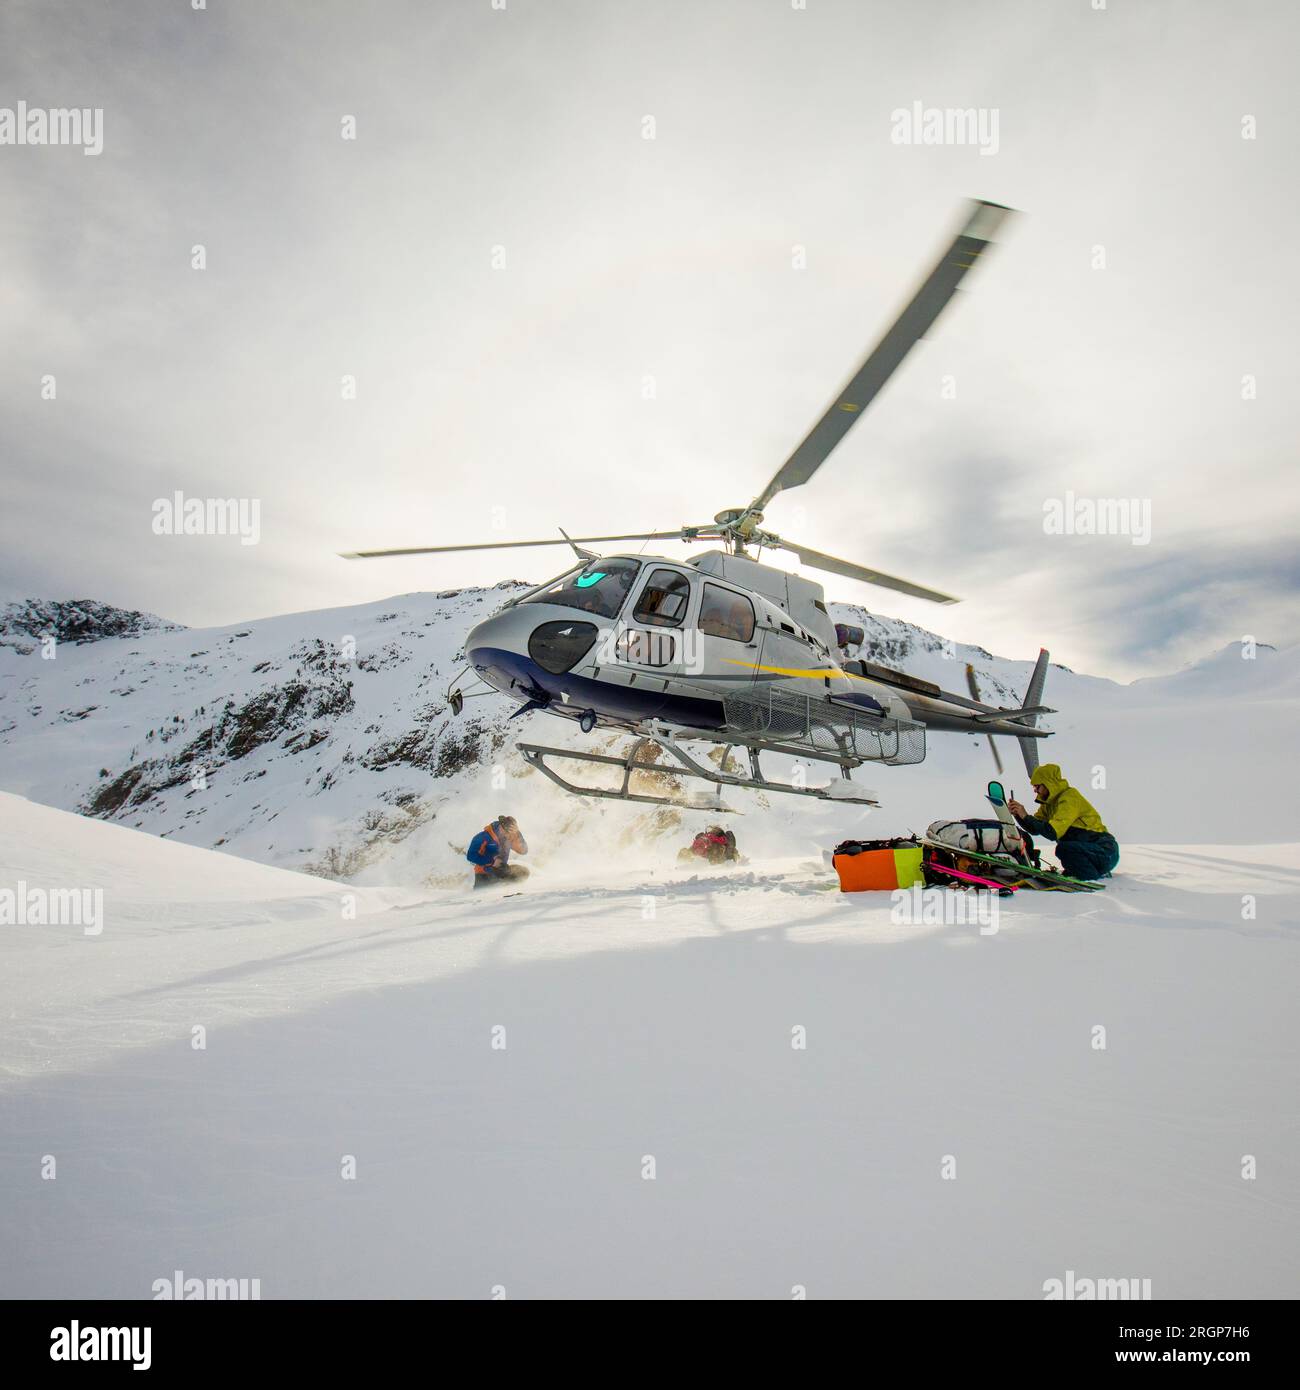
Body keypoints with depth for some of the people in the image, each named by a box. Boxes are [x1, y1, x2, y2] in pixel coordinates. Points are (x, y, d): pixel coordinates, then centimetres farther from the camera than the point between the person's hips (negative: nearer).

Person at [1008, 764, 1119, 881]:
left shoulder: (1069, 797, -18)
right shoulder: (1050, 802, 11)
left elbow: (1053, 832, -28)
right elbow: (1035, 829, 8)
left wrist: (1026, 816, -23)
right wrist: (1018, 815, -6)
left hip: (1106, 853, -10)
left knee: (1064, 848, -31)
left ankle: (1098, 877, -15)